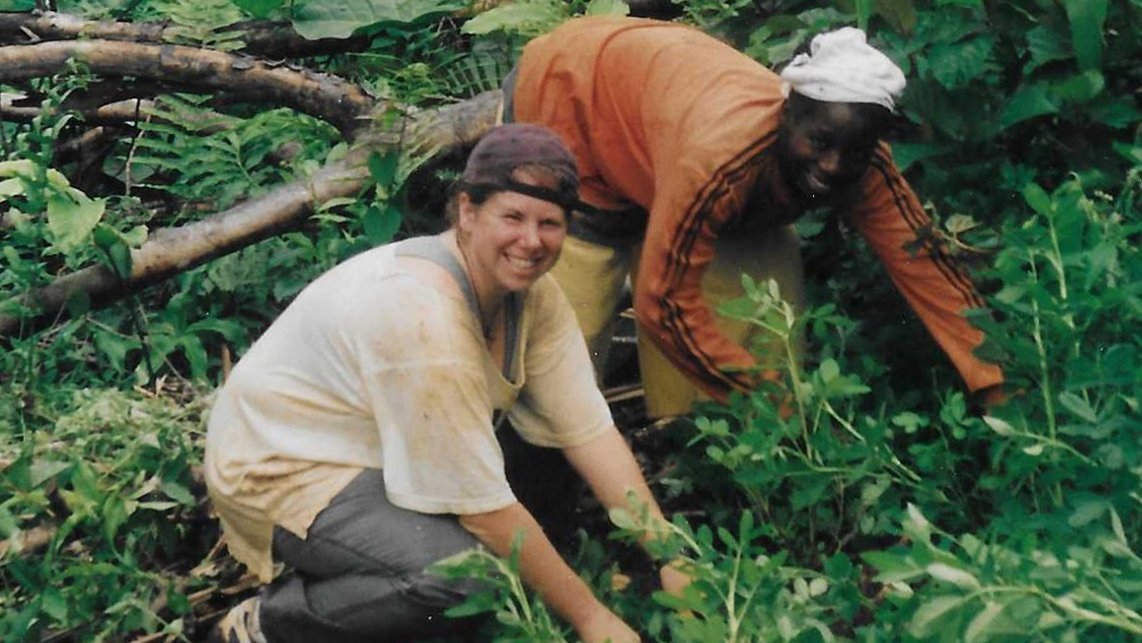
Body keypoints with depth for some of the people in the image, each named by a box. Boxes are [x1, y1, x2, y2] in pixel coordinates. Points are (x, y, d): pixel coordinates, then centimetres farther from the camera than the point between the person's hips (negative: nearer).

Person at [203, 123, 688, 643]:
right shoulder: (423, 314, -33)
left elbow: (589, 429, -9)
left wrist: (670, 562, -16)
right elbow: (483, 505, -29)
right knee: (470, 578, -28)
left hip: (385, 448, 9)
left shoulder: (531, 288, -9)